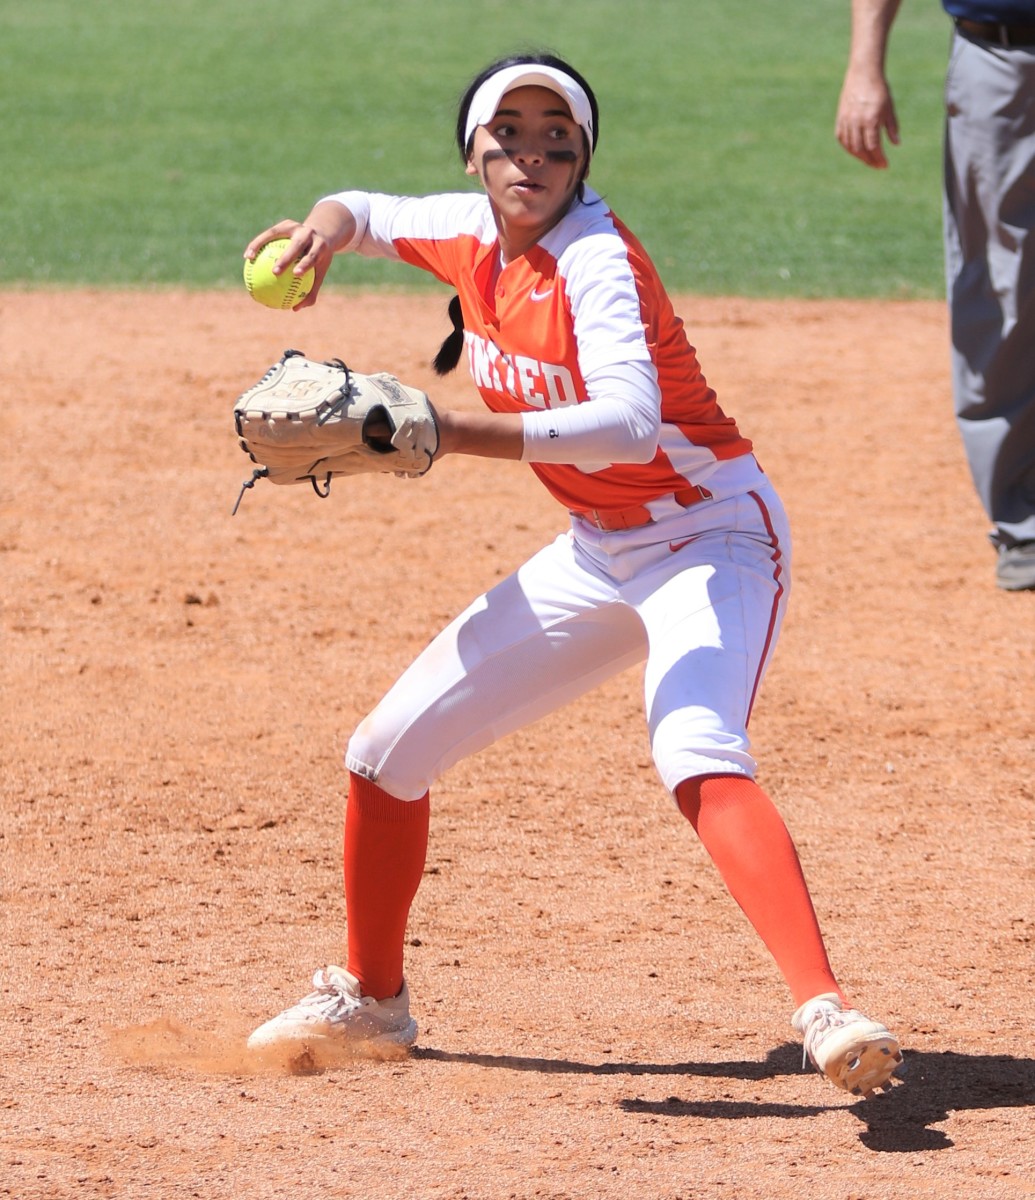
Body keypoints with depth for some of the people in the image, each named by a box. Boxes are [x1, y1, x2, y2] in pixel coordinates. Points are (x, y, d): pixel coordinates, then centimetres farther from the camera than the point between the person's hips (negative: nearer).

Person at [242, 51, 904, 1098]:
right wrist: (326, 227, -5)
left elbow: (631, 421, -40)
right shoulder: (471, 236, -1)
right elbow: (367, 212, 20)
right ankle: (370, 999, 31)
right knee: (386, 754, 9)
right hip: (597, 551, 8)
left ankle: (824, 1008, -45)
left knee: (696, 756, -36)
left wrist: (456, 435, -48)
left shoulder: (596, 261, -24)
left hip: (712, 537, -8)